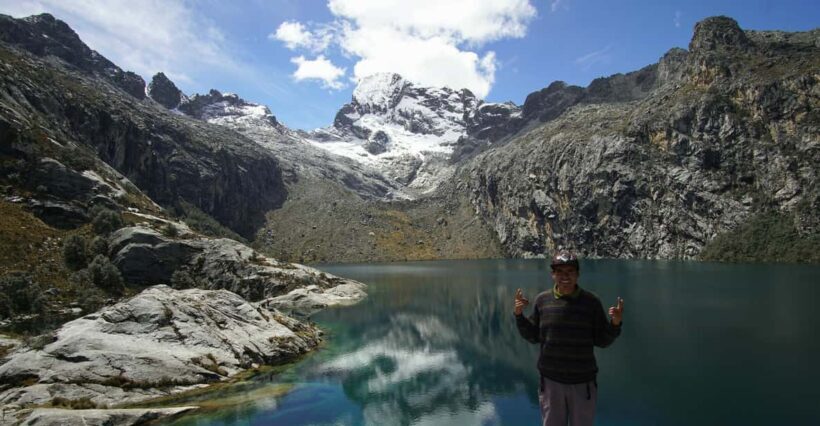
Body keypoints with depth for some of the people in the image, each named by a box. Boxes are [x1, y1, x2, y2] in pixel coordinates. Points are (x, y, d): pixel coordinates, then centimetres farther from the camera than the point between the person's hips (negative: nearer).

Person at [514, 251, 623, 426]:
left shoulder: (591, 301, -7)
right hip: (550, 381, 1)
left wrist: (615, 324, -19)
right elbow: (533, 337, 4)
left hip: (583, 382, -1)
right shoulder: (542, 300, -3)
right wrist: (519, 315, -8)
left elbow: (602, 341, -2)